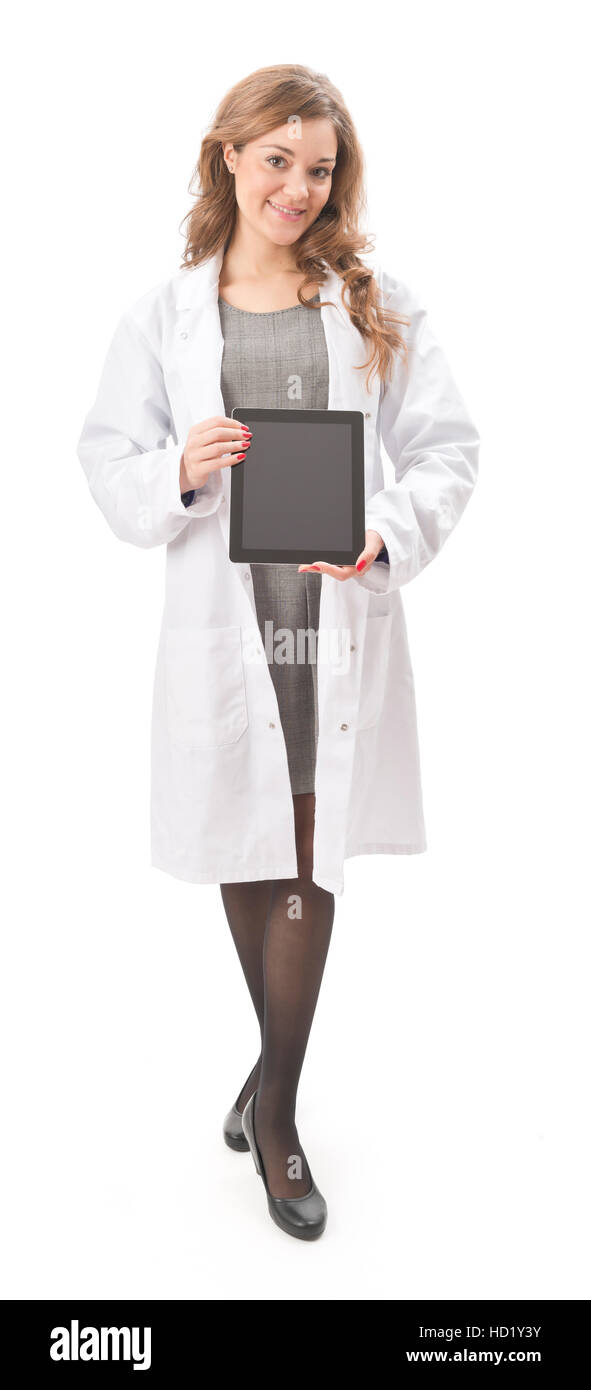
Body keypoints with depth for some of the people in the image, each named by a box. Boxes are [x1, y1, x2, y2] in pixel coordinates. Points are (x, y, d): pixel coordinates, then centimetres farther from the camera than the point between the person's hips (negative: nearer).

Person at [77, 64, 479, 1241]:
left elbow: (445, 445, 2)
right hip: (223, 621, 1)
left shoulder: (381, 307, 7)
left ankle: (273, 1101, 20)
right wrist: (177, 473, -16)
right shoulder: (164, 315, 7)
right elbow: (107, 459, 6)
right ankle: (280, 1082, 37)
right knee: (246, 858, 13)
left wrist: (387, 533, -17)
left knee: (310, 865, 0)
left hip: (341, 621, 0)